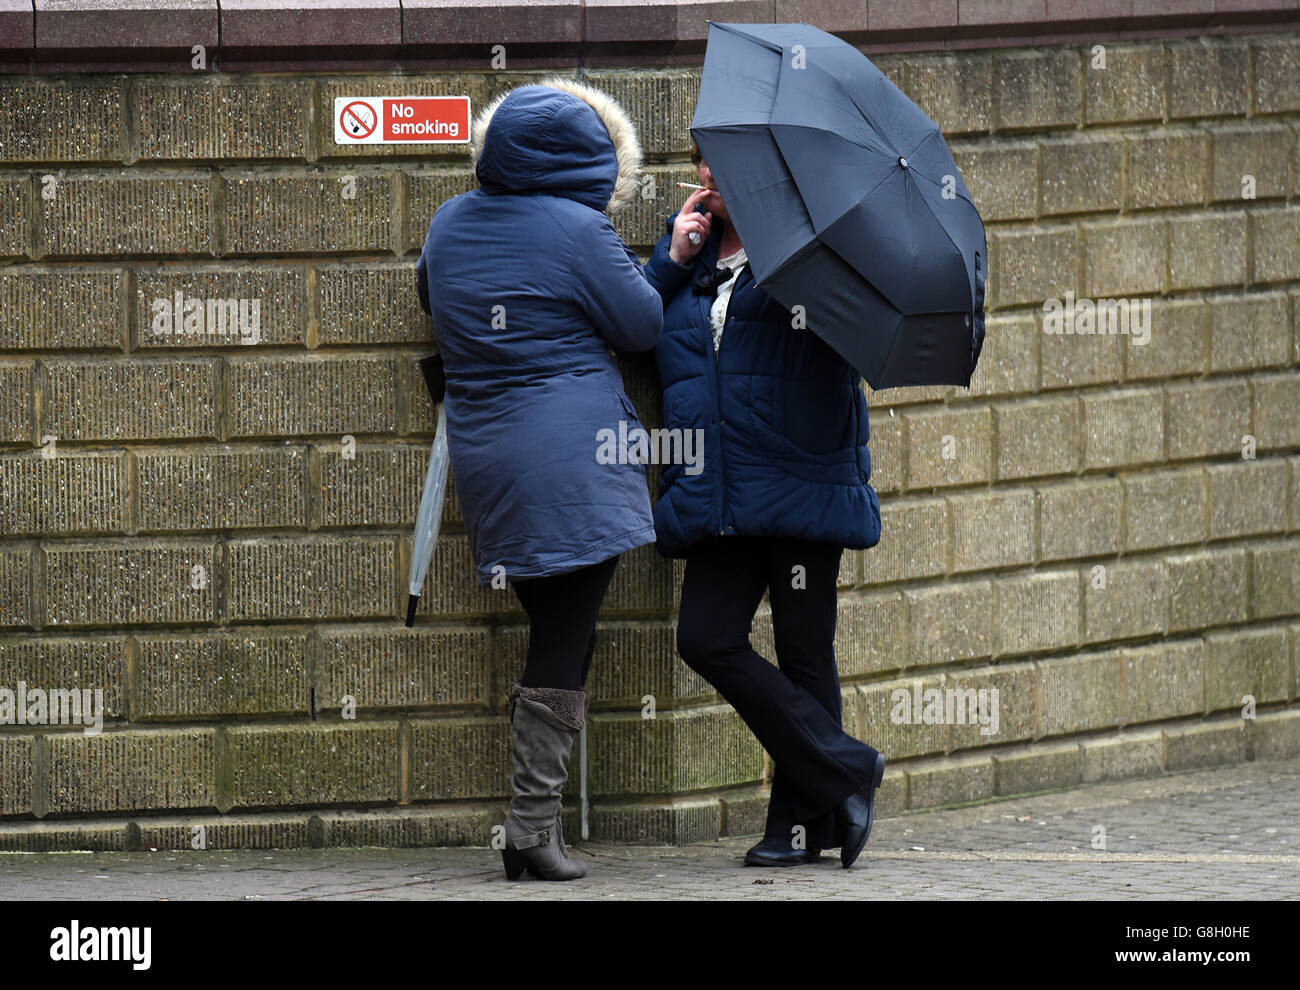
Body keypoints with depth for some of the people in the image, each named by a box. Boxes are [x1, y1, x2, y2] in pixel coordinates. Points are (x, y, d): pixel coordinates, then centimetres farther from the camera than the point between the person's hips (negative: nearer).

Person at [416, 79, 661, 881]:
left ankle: (533, 822, 10)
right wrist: (642, 268, 17)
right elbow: (645, 325, -1)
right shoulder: (579, 231, -9)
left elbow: (435, 302, 28)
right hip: (572, 466, -7)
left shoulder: (451, 224, 10)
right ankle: (534, 824, -9)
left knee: (555, 632, 14)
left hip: (485, 463, 7)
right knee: (565, 644, -5)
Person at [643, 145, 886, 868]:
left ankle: (805, 821, 11)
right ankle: (845, 770, 1)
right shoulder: (691, 260, 16)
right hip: (721, 499, 5)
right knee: (706, 638, -7)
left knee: (803, 650, 2)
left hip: (802, 484, -5)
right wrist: (674, 258, 2)